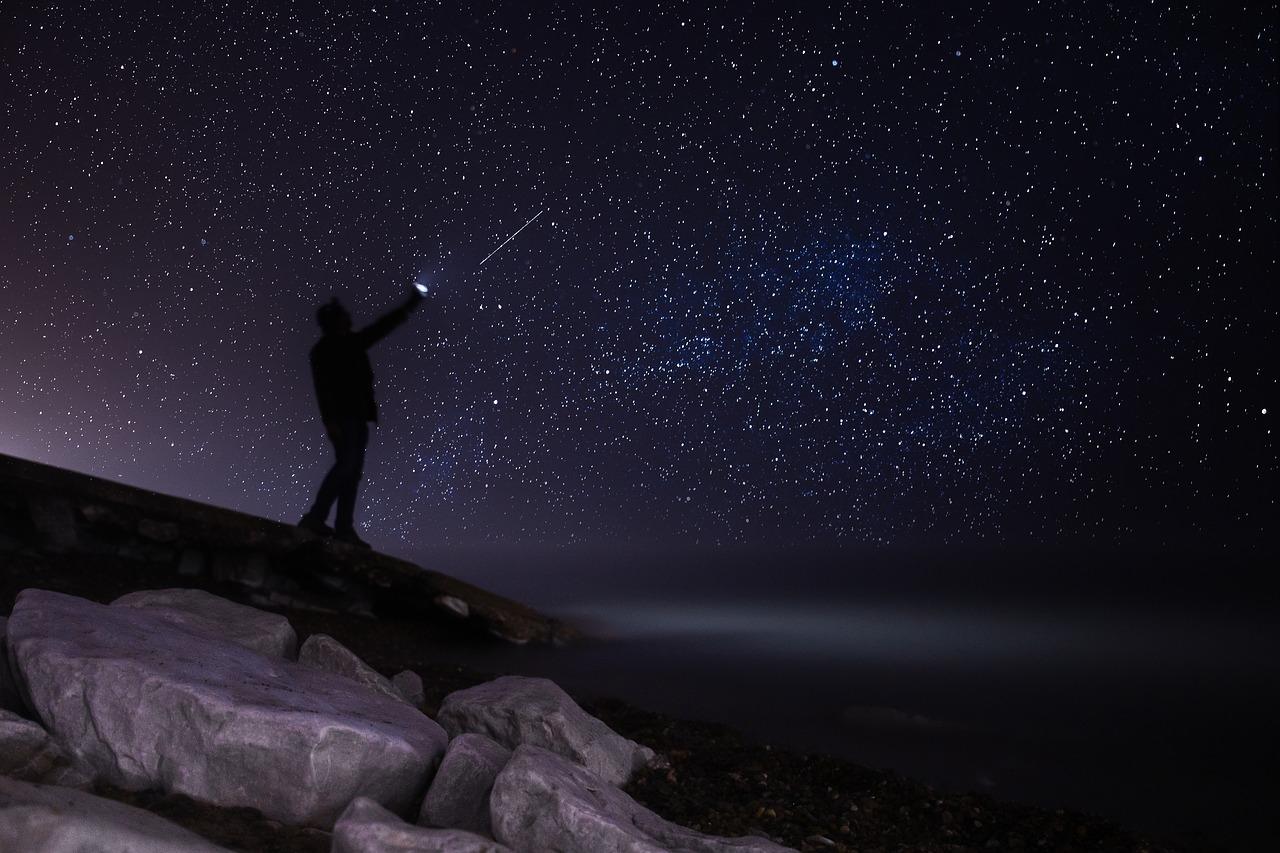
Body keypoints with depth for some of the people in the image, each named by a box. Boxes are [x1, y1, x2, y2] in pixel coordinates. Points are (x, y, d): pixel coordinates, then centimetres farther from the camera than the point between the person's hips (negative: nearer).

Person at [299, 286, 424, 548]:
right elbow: (323, 387, -8)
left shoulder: (352, 342, 20)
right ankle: (315, 517, -18)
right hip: (342, 417, -7)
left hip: (358, 417, 7)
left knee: (353, 471, 1)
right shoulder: (323, 349, 1)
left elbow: (380, 328, 27)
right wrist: (330, 420, -18)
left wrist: (409, 306, 27)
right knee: (346, 465, -20)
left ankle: (344, 528, -1)